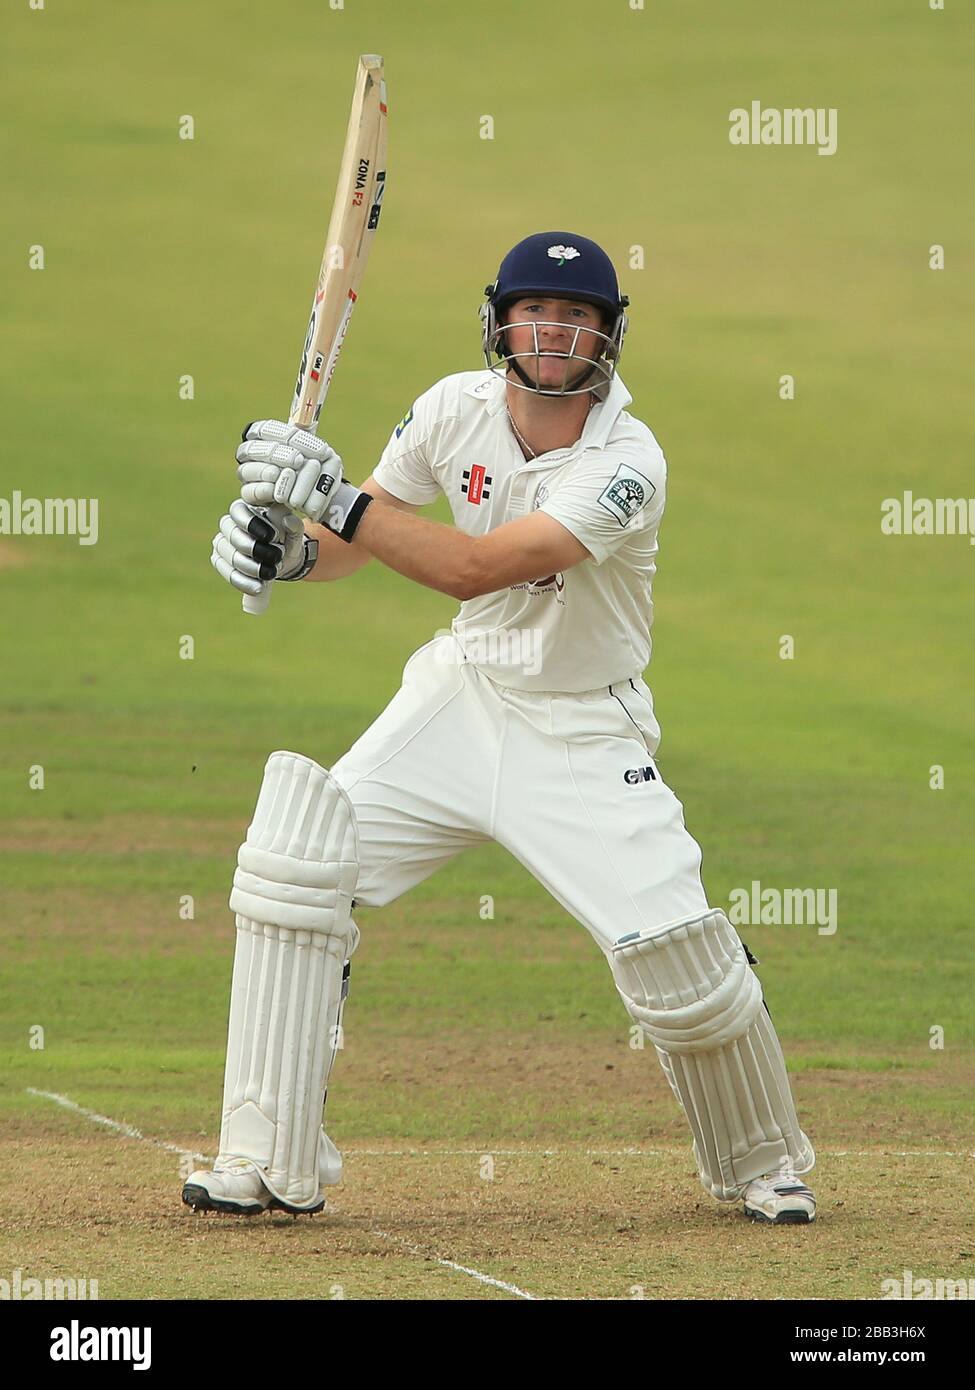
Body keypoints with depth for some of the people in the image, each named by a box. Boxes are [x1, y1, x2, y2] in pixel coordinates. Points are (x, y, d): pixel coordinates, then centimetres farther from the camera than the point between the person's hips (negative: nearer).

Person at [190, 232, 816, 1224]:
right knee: (291, 863, -13)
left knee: (675, 955, -14)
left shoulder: (627, 463, -23)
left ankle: (763, 1163, 16)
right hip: (460, 693, 4)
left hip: (582, 733, -4)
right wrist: (291, 550, -21)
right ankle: (271, 1166, -6)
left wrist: (340, 502, -40)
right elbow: (360, 536, 2)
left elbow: (478, 567, -33)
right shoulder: (459, 407, -7)